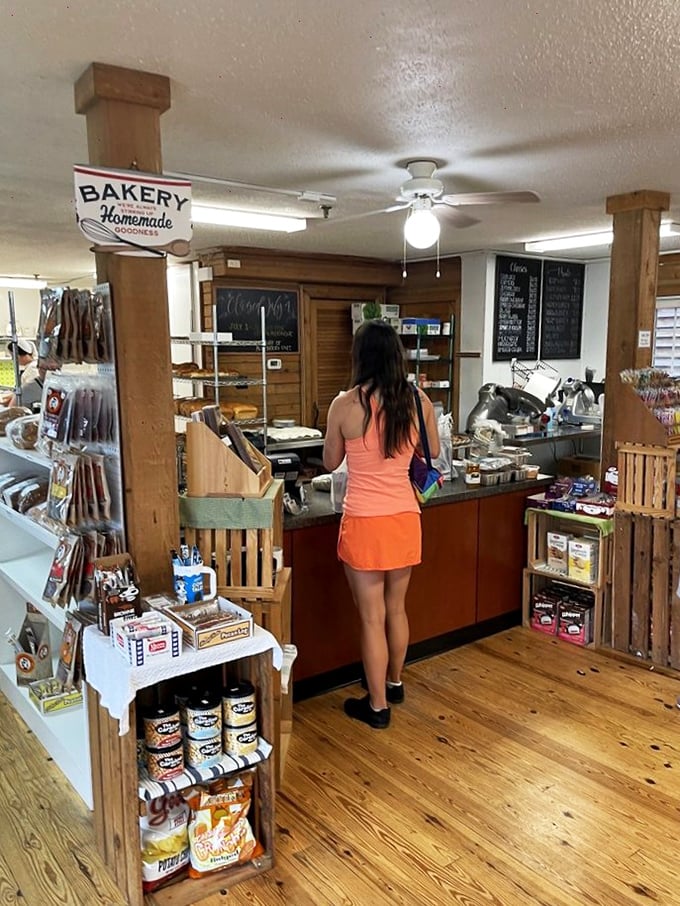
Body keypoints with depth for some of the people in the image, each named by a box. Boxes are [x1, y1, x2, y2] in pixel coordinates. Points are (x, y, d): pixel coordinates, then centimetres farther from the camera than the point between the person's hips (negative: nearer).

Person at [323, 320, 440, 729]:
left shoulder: (345, 404, -12)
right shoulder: (418, 399, -3)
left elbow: (331, 462, 3)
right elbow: (433, 451, 14)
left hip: (365, 522, -4)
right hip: (405, 518, 4)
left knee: (372, 617, 9)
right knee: (396, 607, 22)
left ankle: (377, 706, 23)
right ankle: (395, 683, 43)